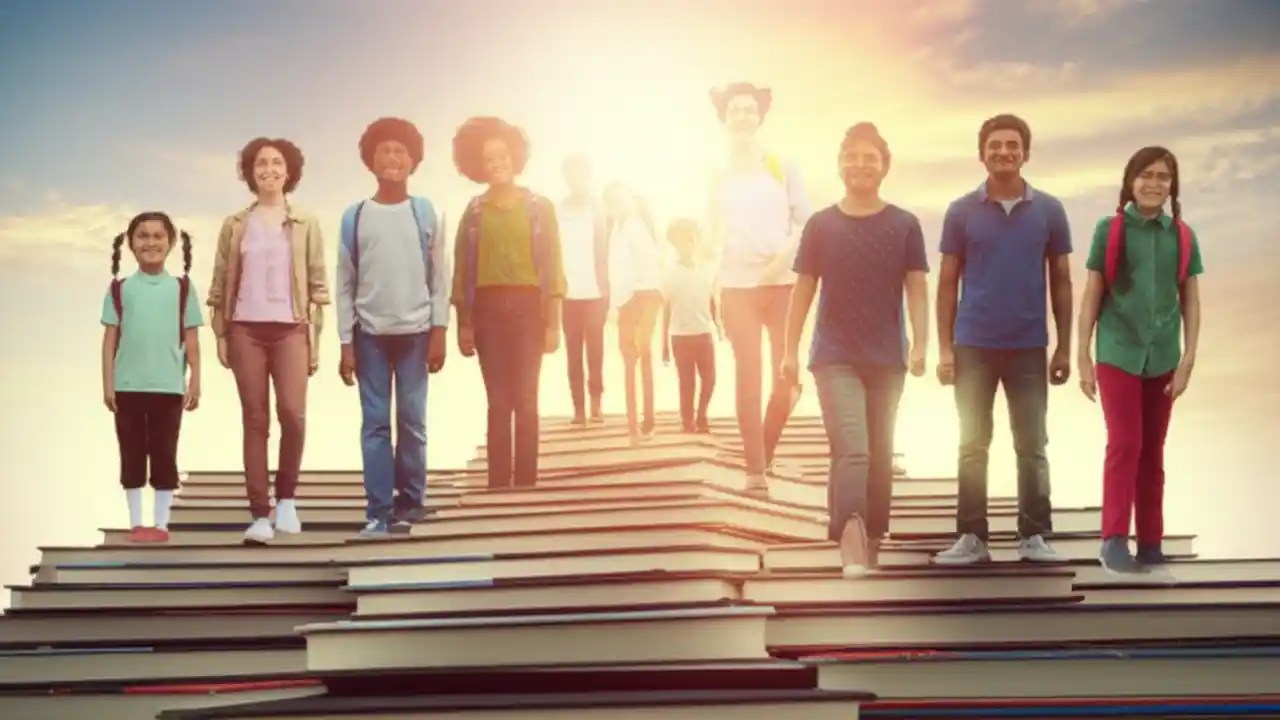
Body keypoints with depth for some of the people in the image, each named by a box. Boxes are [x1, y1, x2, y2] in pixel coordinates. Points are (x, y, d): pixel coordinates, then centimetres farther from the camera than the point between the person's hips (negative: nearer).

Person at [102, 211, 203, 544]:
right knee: (131, 455, 7)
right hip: (128, 386, 1)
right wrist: (107, 383, -1)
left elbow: (191, 339, 3)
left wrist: (195, 381, -2)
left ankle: (161, 524, 9)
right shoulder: (120, 289, 3)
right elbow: (110, 338, 3)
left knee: (164, 456, 3)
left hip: (169, 386, -1)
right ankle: (136, 522, 14)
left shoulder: (182, 288, 3)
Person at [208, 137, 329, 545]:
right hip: (246, 330, 1)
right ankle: (260, 515, 1)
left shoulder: (305, 224, 7)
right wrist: (220, 334, 2)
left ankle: (286, 497, 5)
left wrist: (314, 337, 0)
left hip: (290, 329, -1)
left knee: (292, 413, -17)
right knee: (255, 421, -1)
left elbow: (318, 283, 5)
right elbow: (221, 283, 9)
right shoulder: (235, 225, 10)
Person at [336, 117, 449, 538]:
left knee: (412, 420, 1)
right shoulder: (355, 217, 4)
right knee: (375, 423, -1)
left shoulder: (427, 213, 4)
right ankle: (379, 512, 0)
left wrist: (439, 331, -4)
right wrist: (346, 343, 0)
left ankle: (410, 501, 11)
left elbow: (439, 276, 4)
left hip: (416, 331, 0)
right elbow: (345, 283, 4)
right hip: (370, 333, 0)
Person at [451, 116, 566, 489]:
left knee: (525, 399, -4)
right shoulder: (474, 211, 8)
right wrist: (464, 324, -2)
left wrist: (553, 322, -6)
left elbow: (552, 266, 1)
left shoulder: (539, 206, 5)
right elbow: (462, 271, 6)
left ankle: (526, 479, -2)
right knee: (498, 400, 0)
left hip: (527, 305, -1)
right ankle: (499, 480, 1)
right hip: (488, 308, 1)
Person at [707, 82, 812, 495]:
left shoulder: (783, 167, 5)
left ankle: (766, 454, 18)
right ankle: (755, 470, 0)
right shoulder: (719, 176, 8)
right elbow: (715, 233, 13)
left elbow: (806, 223, 2)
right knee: (748, 376, -4)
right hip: (737, 286, 0)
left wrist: (786, 255, -14)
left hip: (783, 284, 0)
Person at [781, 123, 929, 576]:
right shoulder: (820, 225, 2)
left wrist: (920, 345, -11)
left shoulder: (904, 225, 2)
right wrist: (790, 351, 1)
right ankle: (850, 543, -25)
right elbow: (804, 289, 5)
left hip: (887, 358, 2)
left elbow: (916, 289, 1)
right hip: (834, 357, -2)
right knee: (852, 449, -16)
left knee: (880, 455, 10)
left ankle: (871, 544, 21)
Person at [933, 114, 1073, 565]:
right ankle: (971, 537, 11)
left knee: (1032, 447, 4)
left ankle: (1034, 536, 12)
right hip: (973, 345, 0)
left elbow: (1061, 282, 6)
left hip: (1029, 347, 0)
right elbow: (947, 283, 3)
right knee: (972, 446, 5)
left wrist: (1064, 348, 3)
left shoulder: (1049, 211, 2)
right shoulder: (962, 212, 1)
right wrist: (944, 349, -3)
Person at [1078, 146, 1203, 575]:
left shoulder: (1183, 237, 4)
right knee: (1124, 443, -11)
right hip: (1117, 353, -3)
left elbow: (1191, 303, 6)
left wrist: (1187, 361, -1)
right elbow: (1092, 296, 0)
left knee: (1153, 450, 8)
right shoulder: (1109, 230, -2)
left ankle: (1151, 544, 12)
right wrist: (1083, 356, -3)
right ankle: (1114, 540, -8)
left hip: (1162, 357, 3)